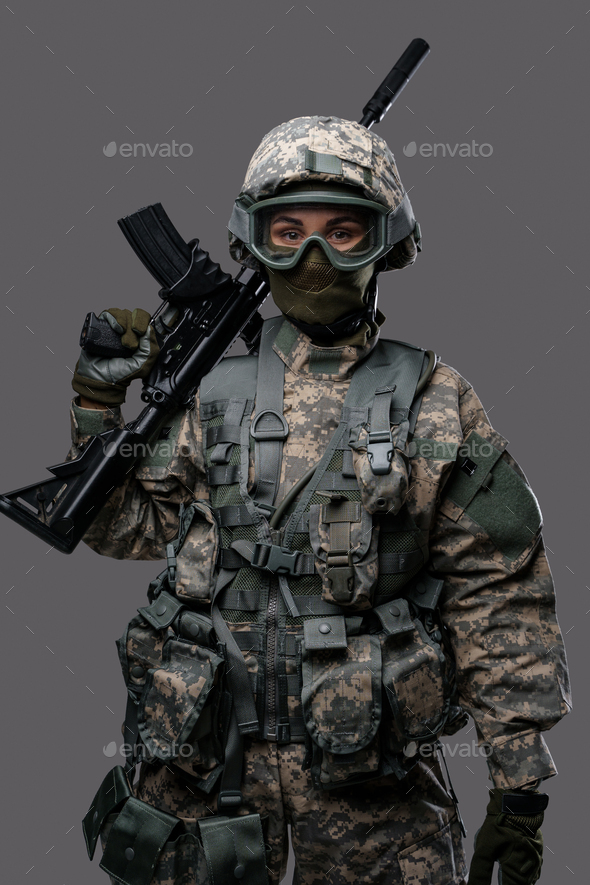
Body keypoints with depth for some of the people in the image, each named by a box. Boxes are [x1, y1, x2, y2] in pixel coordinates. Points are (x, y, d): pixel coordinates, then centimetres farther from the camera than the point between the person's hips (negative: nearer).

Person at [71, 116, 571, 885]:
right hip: (203, 764, 2)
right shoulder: (212, 393, 3)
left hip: (372, 777, -1)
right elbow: (129, 527, 12)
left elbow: (498, 600, -1)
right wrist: (99, 404, -1)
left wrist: (520, 779, -3)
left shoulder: (439, 407, -1)